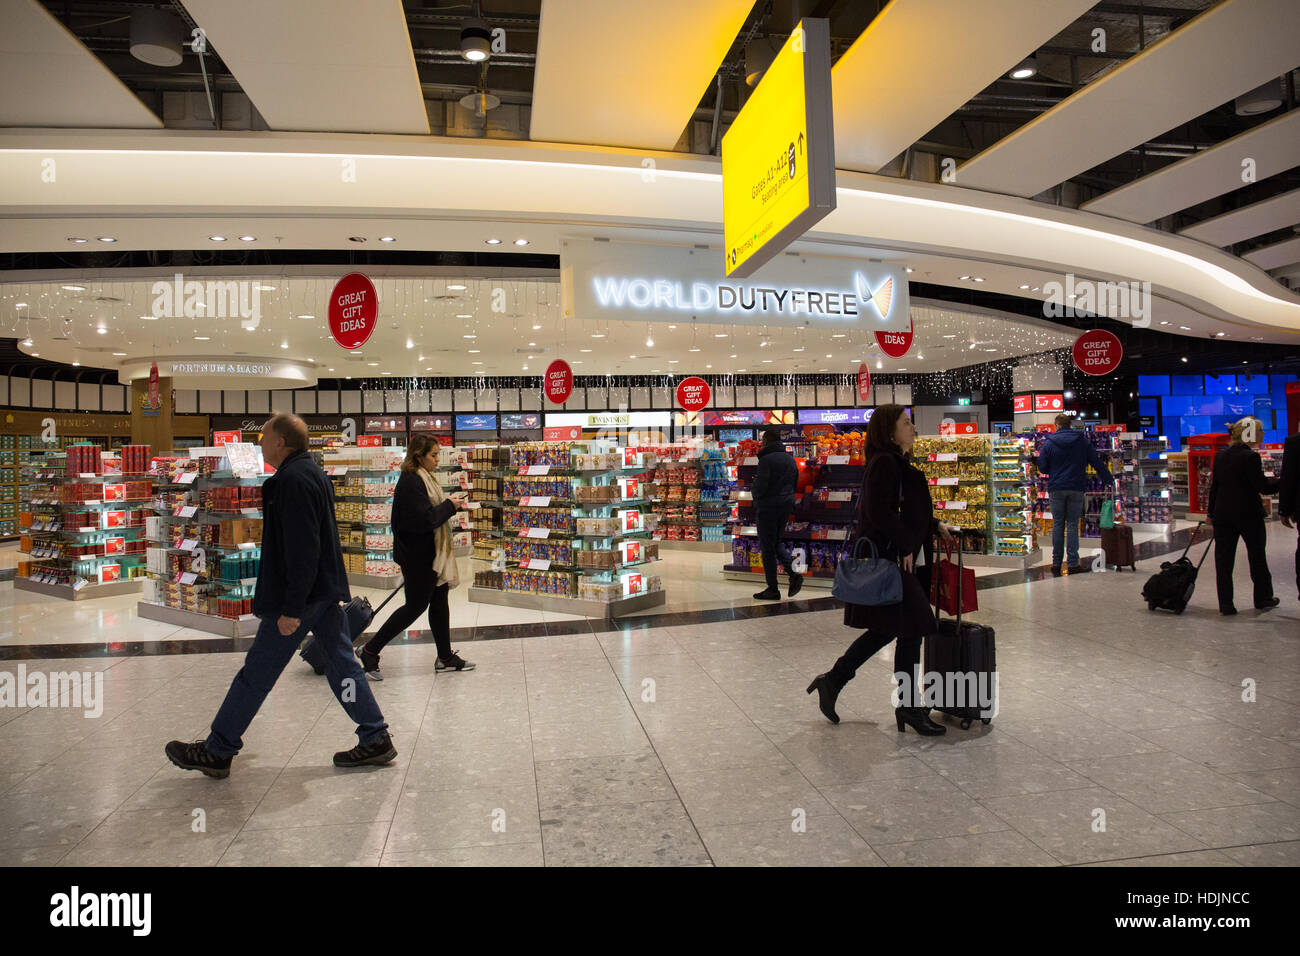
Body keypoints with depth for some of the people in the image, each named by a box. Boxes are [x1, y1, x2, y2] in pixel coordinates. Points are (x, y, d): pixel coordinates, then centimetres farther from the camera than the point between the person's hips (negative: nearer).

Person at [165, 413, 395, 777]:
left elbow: (301, 550, -24)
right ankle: (375, 739, 14)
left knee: (256, 674, 3)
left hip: (299, 596, -10)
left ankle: (216, 752, 16)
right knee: (341, 665, 11)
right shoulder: (314, 474, 14)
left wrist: (291, 608, -23)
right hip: (326, 591, 10)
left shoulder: (293, 480, -18)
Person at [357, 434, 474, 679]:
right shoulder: (411, 481, -20)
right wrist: (450, 506, -14)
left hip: (431, 553, 10)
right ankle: (370, 651, 10)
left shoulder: (424, 478, 12)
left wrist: (451, 503, 4)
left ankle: (445, 657, 21)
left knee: (439, 602, 13)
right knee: (416, 606, -2)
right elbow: (424, 519, -25)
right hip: (417, 555, -10)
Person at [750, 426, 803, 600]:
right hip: (786, 506, 8)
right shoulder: (790, 458, 10)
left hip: (768, 507, -8)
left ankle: (772, 589, 6)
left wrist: (755, 481, 0)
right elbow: (795, 484, 14)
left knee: (767, 547, 1)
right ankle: (793, 574, 2)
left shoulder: (766, 459, -16)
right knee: (777, 542, 21)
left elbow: (761, 487, -20)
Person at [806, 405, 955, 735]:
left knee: (885, 629, 15)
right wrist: (906, 546, -18)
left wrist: (936, 526, 17)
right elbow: (879, 512, -24)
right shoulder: (884, 463, -15)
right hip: (886, 560, -10)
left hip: (890, 559, 10)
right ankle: (909, 707, 11)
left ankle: (832, 682, 24)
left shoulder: (897, 464, 16)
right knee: (910, 629, -2)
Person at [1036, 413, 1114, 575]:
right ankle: (1073, 563, 1)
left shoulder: (1049, 443, -2)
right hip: (1077, 489, 1)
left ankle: (1056, 563, 6)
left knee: (1058, 525, 6)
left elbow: (1042, 467, 0)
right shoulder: (1082, 440, 2)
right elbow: (1097, 462, 6)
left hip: (1056, 489, 0)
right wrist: (1107, 479, 17)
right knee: (1073, 525, 4)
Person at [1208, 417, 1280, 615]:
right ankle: (1263, 599, 27)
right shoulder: (1250, 457, -13)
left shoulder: (1220, 455, 6)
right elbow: (1262, 487, -14)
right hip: (1248, 514, -4)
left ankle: (1225, 604, 3)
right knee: (1257, 556, 14)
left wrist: (1211, 513, 14)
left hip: (1223, 514, 4)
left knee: (1223, 559, 4)